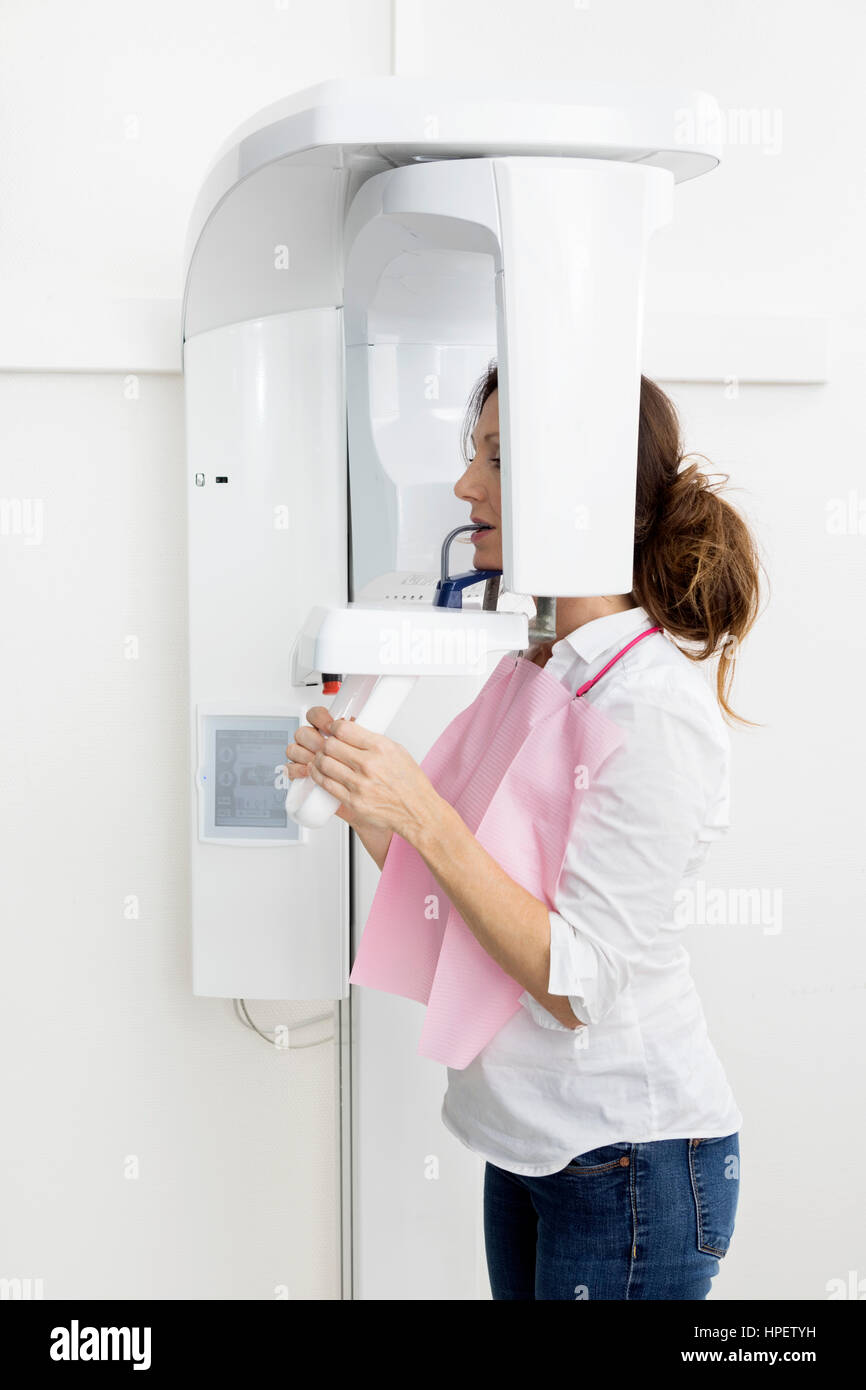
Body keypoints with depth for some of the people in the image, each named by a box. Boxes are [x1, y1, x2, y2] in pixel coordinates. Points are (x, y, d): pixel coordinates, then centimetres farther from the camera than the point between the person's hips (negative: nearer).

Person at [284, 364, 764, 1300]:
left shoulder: (655, 704, -20)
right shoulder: (530, 672, 5)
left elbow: (579, 986, -23)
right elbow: (454, 906, 7)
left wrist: (426, 819, -28)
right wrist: (364, 803, -7)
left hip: (630, 1158, -8)